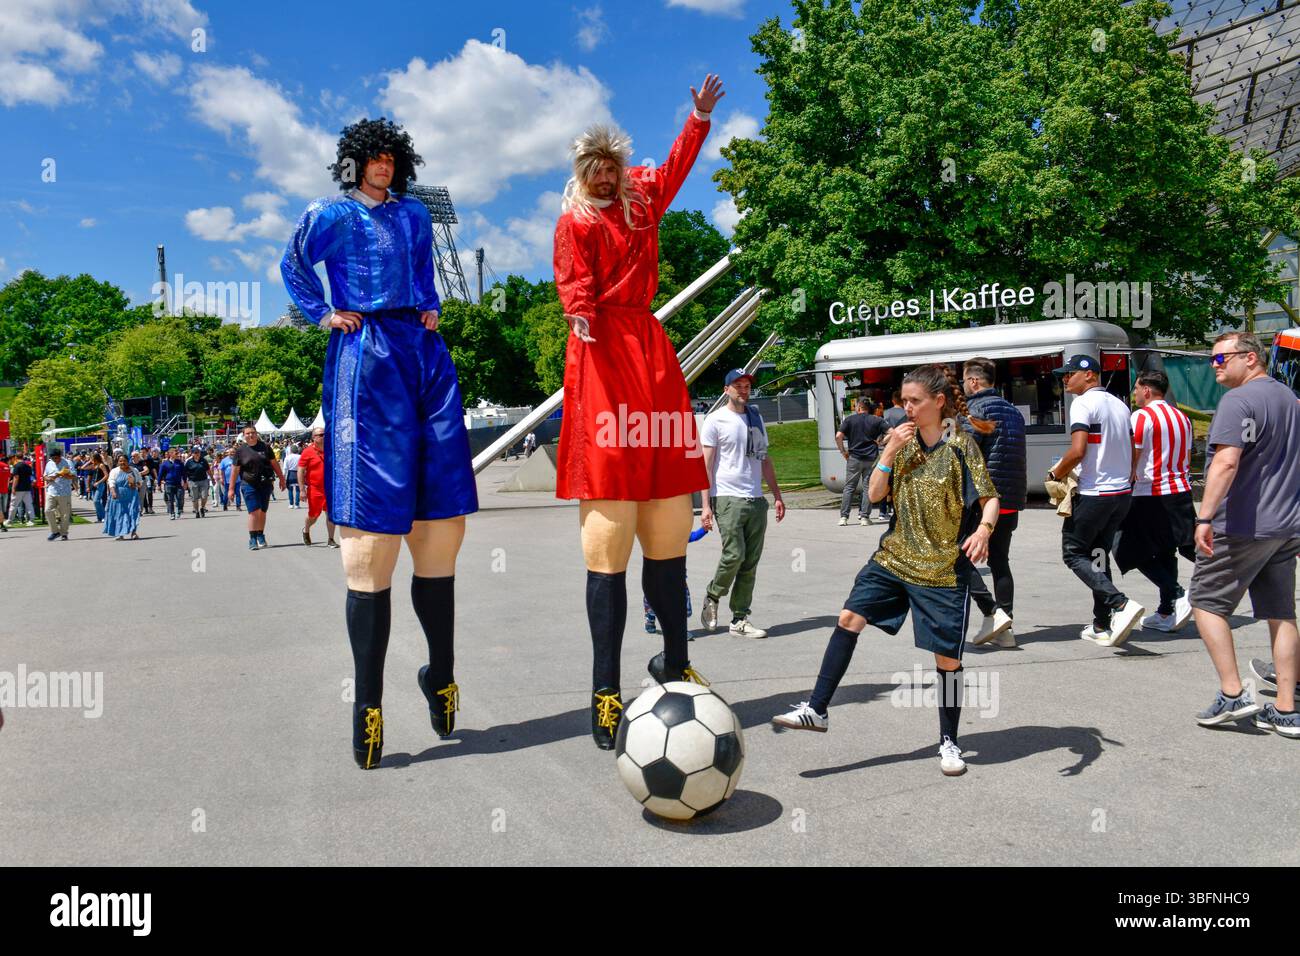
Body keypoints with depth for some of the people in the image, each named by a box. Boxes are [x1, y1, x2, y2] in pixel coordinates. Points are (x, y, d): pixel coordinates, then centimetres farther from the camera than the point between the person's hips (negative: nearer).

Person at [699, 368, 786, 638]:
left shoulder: (756, 418, 17)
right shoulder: (716, 421, -1)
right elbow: (705, 465, -5)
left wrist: (777, 495, 16)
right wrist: (706, 505, -12)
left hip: (756, 500, 6)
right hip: (728, 499, -6)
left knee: (751, 563, 4)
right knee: (734, 555, -14)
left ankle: (740, 620, 10)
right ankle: (712, 598, 13)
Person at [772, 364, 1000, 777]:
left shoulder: (960, 445, -9)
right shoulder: (902, 440, 4)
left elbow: (990, 498, -10)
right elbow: (874, 494, 1)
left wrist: (984, 529, -31)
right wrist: (890, 451, -11)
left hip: (944, 569, -4)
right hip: (893, 558, 4)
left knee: (947, 656, 2)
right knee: (849, 618, -5)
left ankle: (949, 741, 22)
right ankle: (817, 709, 4)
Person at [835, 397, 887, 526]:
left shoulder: (850, 420, -1)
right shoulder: (876, 420, 4)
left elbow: (838, 436, -11)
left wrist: (843, 451, 0)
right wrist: (880, 442, 5)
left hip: (854, 457, -1)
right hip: (871, 458, 1)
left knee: (849, 487, 4)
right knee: (868, 487, 7)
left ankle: (843, 517, 0)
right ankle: (864, 517, 4)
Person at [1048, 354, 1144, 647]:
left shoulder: (1083, 403, -11)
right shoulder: (1120, 405, 15)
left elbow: (1078, 451, -21)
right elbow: (1132, 455, 18)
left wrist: (1055, 474, -6)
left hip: (1094, 494, -8)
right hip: (1123, 493, 8)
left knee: (1074, 554, 1)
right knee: (1099, 555, 15)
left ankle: (1121, 604, -16)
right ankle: (1102, 627, 14)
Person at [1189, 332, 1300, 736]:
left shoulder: (1238, 401, -14)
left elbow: (1226, 462, -26)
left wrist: (1205, 517, -28)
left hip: (1240, 527, -9)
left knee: (1207, 602, 4)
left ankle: (1232, 695, 0)